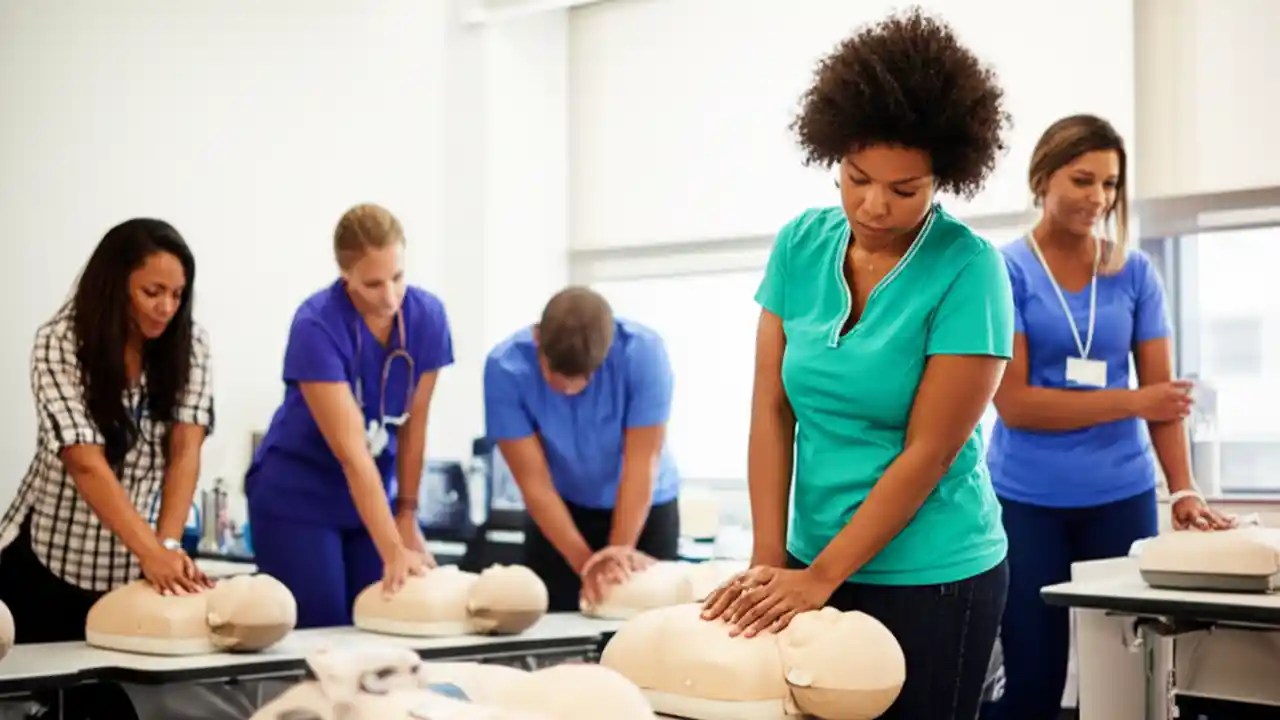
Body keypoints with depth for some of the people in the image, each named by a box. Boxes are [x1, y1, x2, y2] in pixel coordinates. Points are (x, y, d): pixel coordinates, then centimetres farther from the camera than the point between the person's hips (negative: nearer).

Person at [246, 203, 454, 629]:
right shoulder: (316, 325, -25)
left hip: (373, 496, 4)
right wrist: (394, 553, -33)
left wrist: (406, 515, 1)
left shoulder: (427, 316, -11)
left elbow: (413, 426, -1)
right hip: (297, 498, -4)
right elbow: (351, 451, -29)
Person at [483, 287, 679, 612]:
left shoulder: (643, 352, -28)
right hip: (561, 509, 0)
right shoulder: (506, 367, -27)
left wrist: (619, 550, -33)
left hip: (644, 507, 0)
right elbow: (535, 482, -24)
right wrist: (586, 562, -31)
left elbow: (641, 463, -26)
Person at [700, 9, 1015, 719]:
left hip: (931, 578, -4)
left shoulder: (967, 270, -14)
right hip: (814, 561, 4)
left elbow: (929, 451, -16)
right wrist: (768, 559, -8)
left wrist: (820, 577, -16)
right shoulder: (800, 245, -1)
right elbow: (771, 411, -1)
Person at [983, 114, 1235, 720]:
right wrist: (1130, 401, -13)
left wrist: (1183, 491, -11)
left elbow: (1166, 395, 2)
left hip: (1121, 498, 3)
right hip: (1026, 503, -3)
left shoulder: (1135, 273, 5)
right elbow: (1014, 402, -11)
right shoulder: (1006, 270, -4)